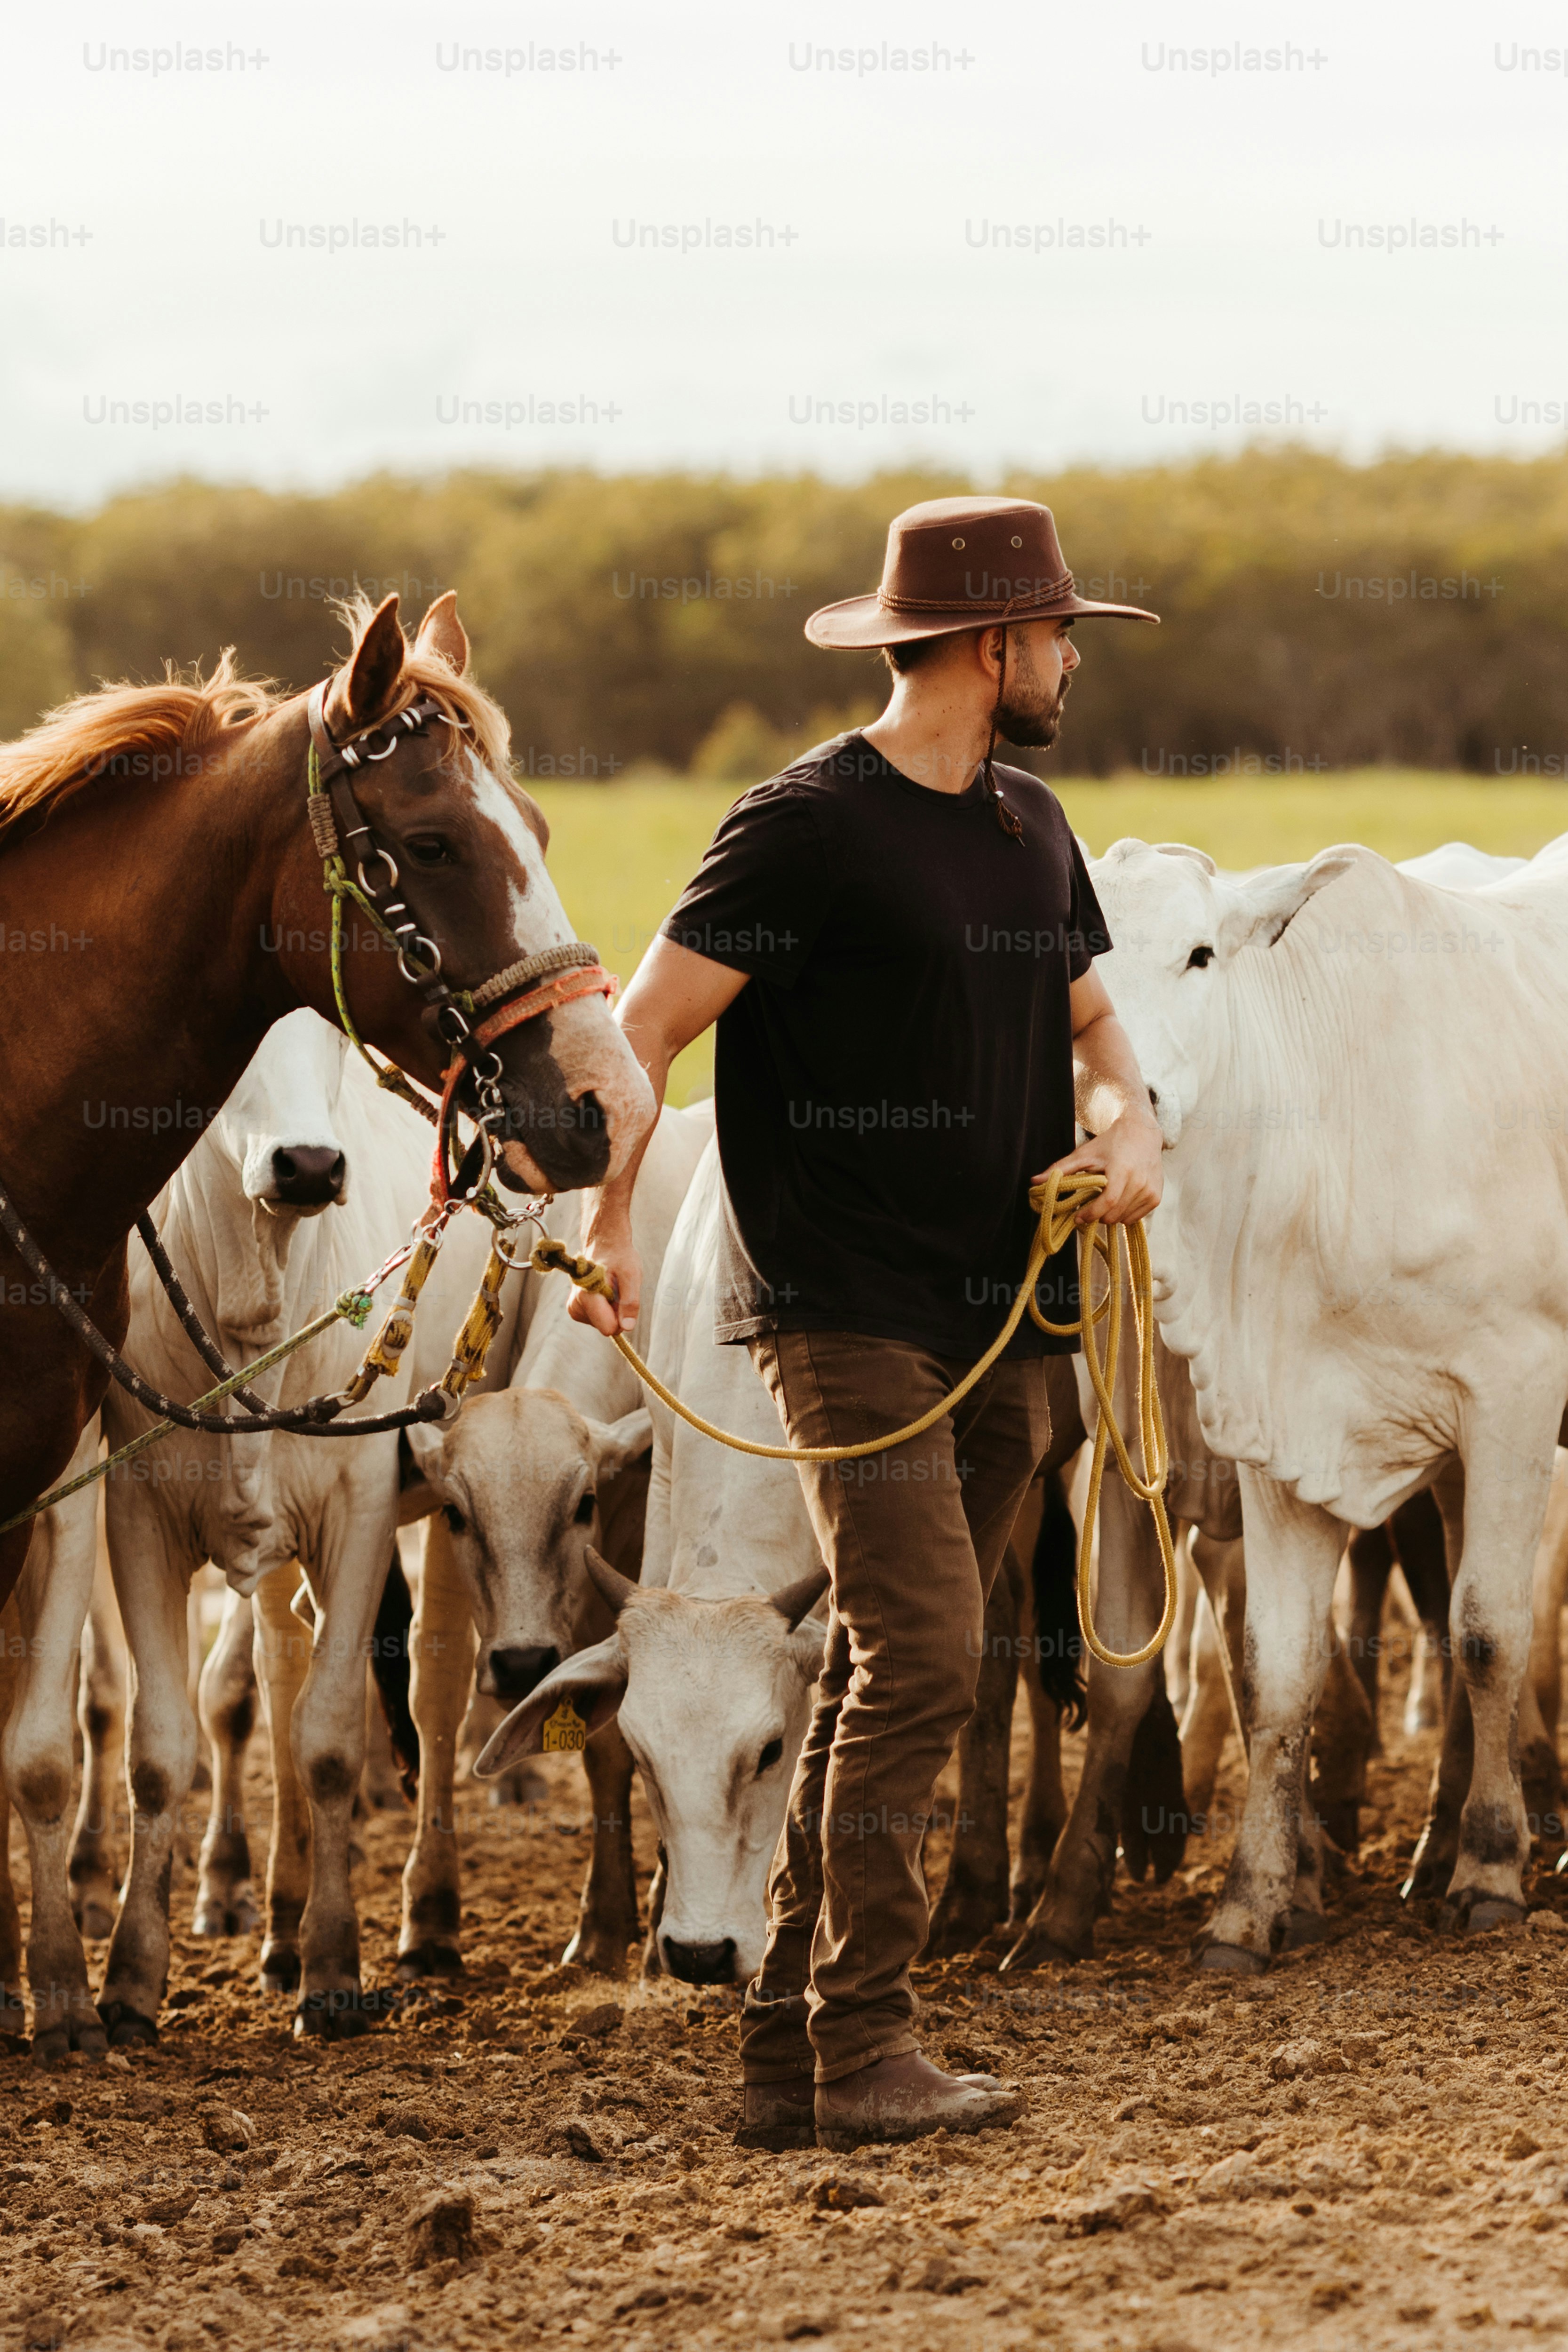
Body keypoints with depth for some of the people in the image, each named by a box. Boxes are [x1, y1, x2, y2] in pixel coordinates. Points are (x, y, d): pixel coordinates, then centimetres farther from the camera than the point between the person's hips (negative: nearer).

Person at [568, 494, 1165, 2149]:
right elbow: (646, 1023, -12)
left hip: (999, 1322, 8)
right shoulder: (810, 824, -9)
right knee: (920, 1648, -16)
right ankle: (861, 2046, -11)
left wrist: (1126, 1124, 1)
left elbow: (1089, 1025, 24)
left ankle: (788, 2053, 14)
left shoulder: (1031, 829, 14)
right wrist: (608, 1223, -25)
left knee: (891, 1674, 9)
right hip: (844, 1312, -8)